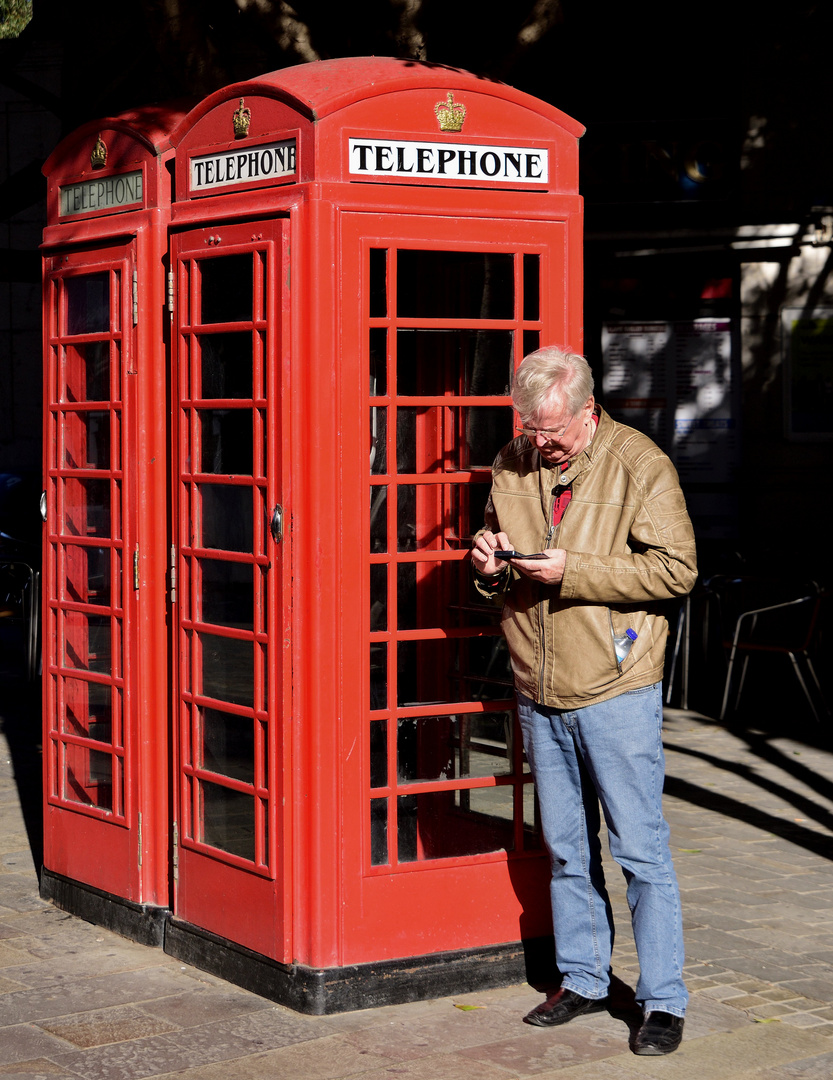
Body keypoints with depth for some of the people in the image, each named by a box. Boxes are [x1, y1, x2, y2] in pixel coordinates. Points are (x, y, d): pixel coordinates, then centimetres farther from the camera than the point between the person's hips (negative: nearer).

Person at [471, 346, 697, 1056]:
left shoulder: (641, 464, -8)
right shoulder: (512, 465, 9)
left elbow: (676, 569, -14)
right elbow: (496, 570, 22)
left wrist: (571, 571, -20)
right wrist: (491, 562, -3)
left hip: (615, 691, -5)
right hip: (539, 693, 6)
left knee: (640, 849, -2)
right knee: (566, 848, 14)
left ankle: (664, 1000, 7)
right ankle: (583, 980, 26)